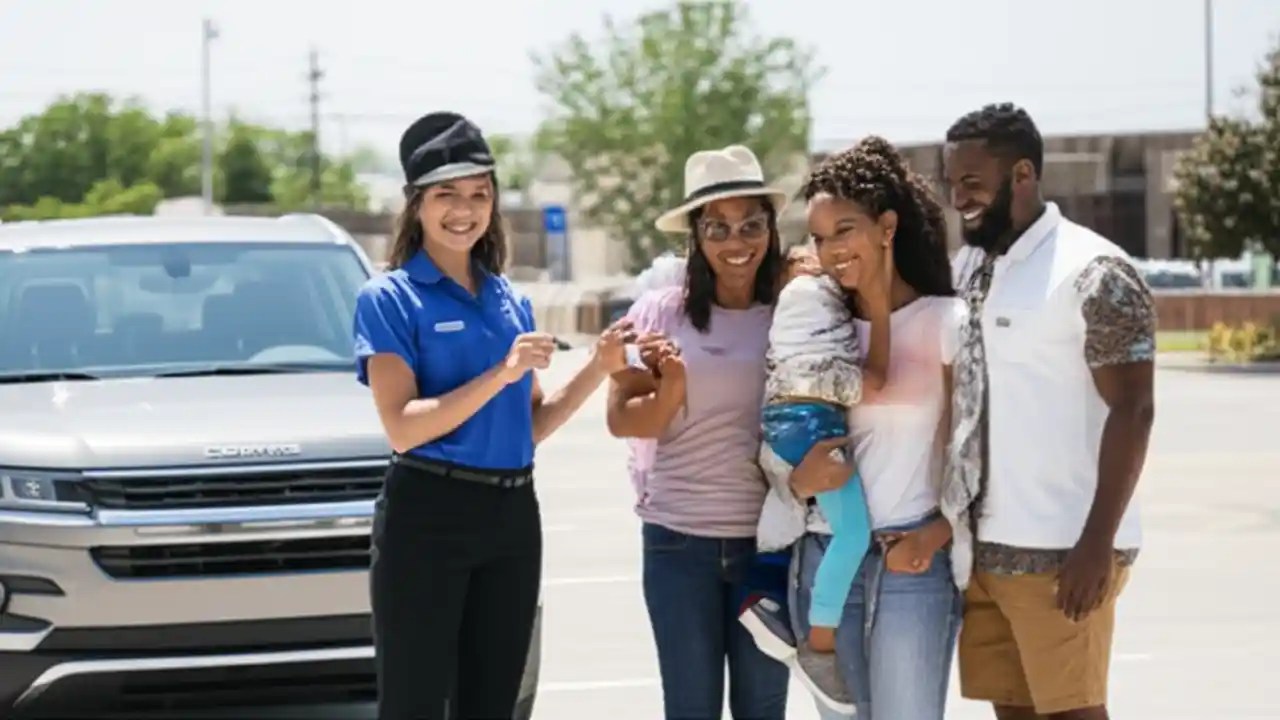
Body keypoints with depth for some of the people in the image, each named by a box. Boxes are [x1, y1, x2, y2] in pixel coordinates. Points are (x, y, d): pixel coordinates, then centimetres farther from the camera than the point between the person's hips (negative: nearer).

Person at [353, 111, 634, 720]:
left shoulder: (512, 302, 13)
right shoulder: (390, 298, -6)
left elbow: (531, 427, 15)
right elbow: (402, 427, -16)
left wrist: (598, 369, 1)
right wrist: (499, 375, -23)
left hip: (512, 515, 6)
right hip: (427, 514, -6)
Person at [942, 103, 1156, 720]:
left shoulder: (1093, 274, -10)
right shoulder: (965, 269, 12)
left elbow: (1132, 411, -13)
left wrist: (1098, 544, -18)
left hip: (1059, 550, -7)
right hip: (978, 544, 7)